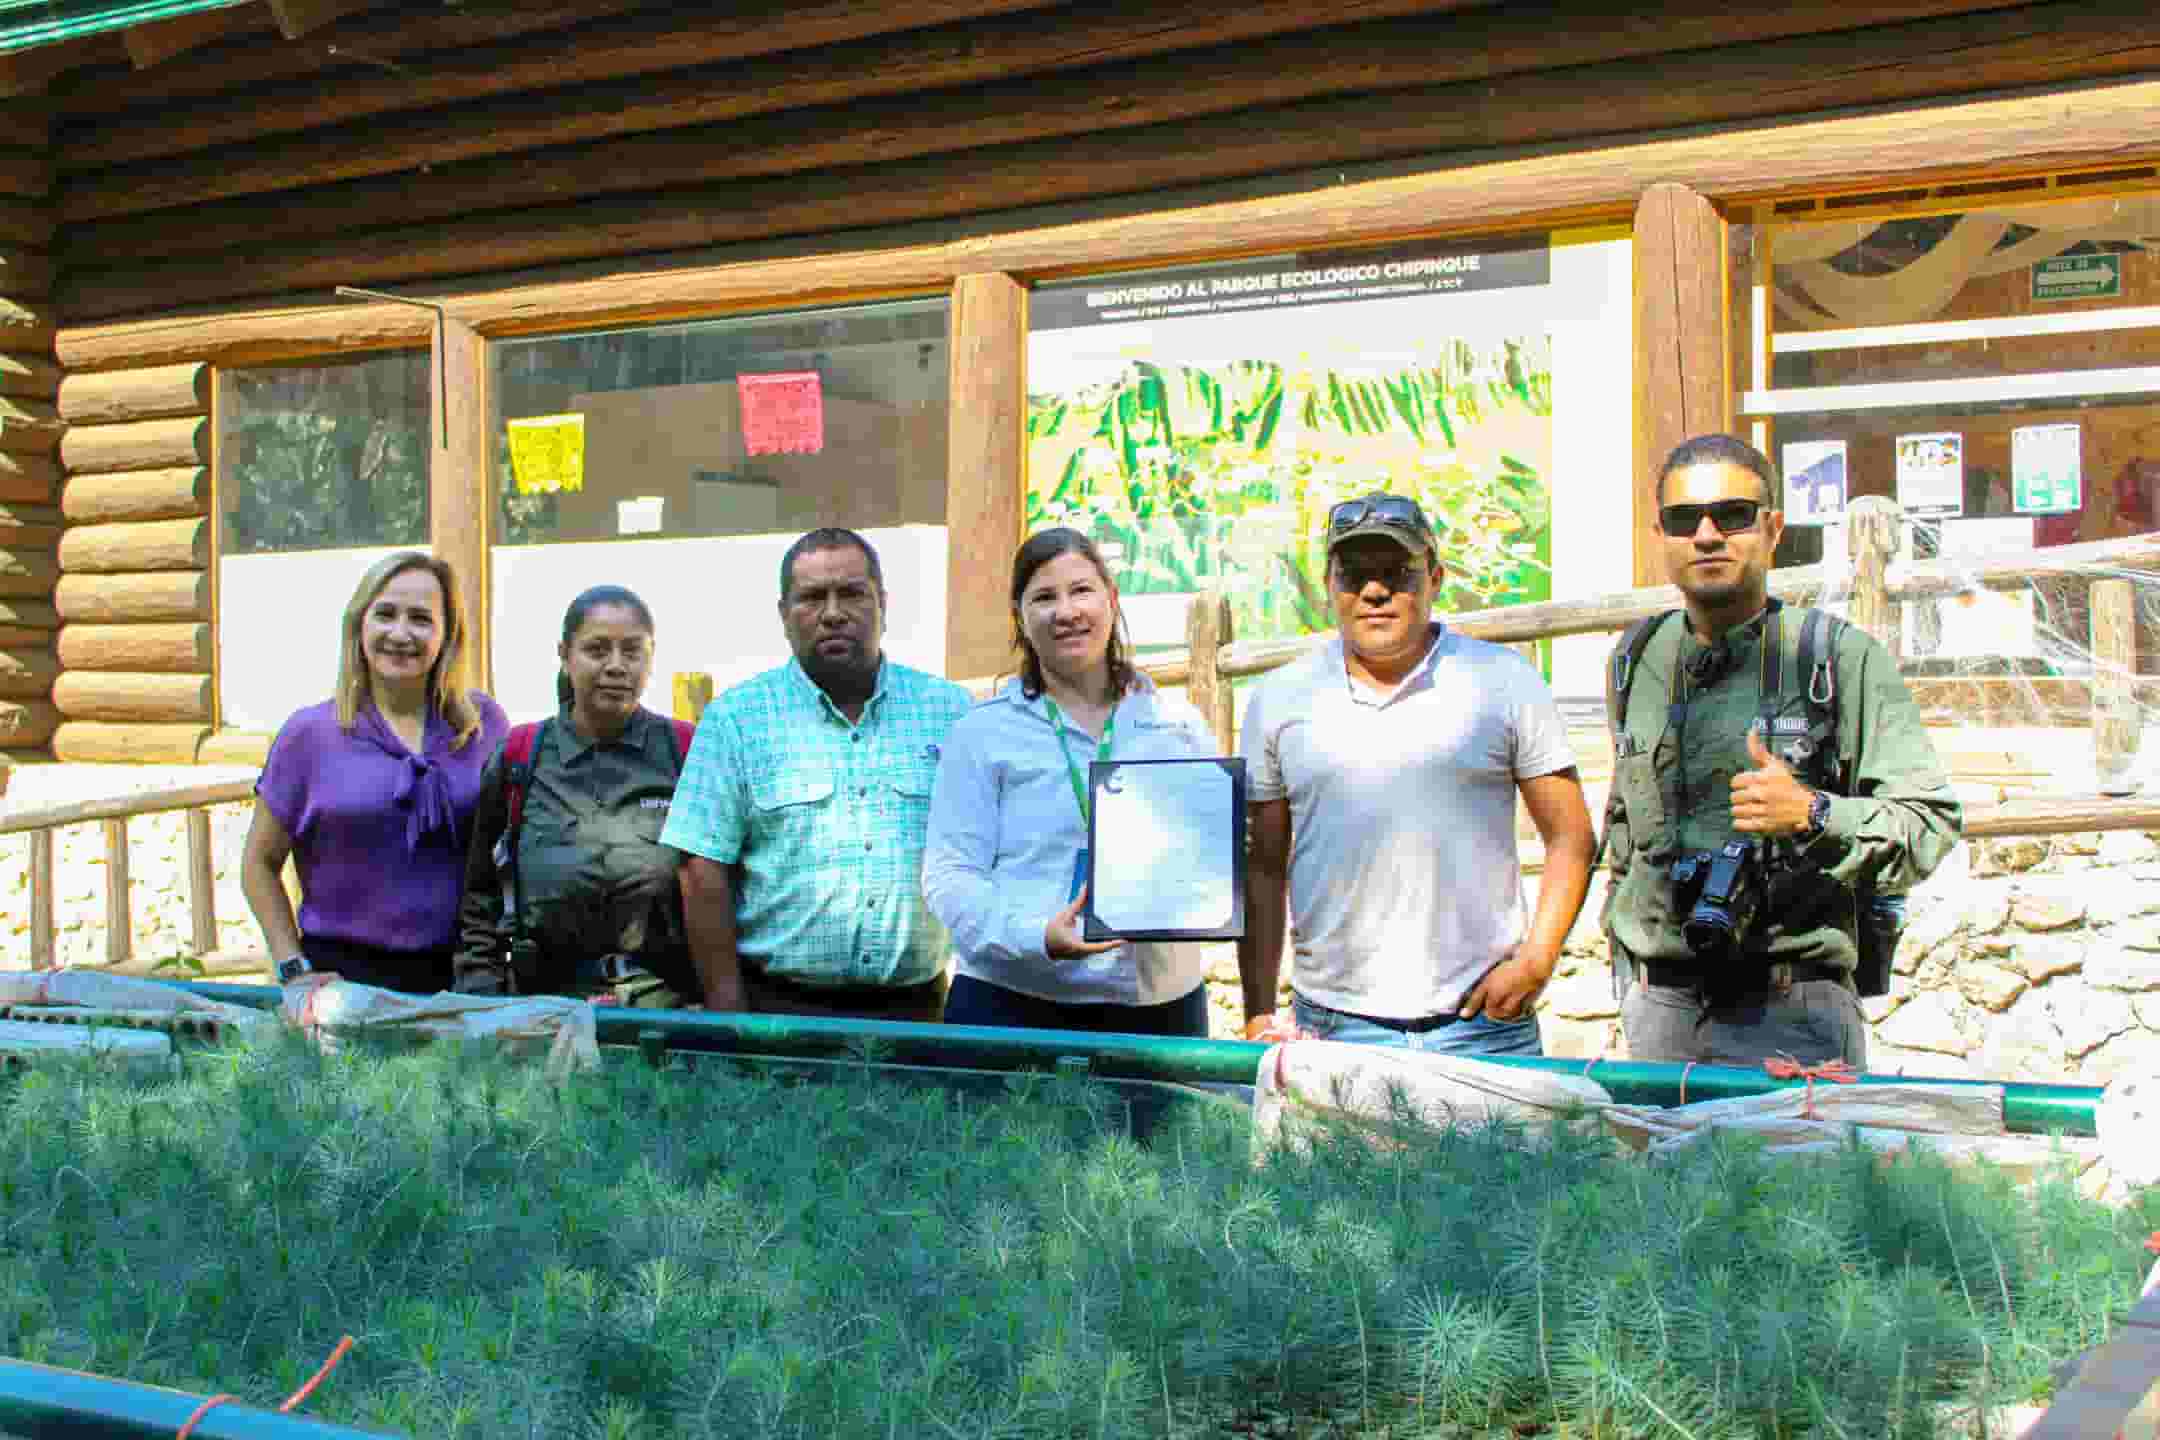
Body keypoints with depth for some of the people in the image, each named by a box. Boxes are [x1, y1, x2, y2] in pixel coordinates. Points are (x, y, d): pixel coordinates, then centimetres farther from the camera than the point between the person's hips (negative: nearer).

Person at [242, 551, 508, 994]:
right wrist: (294, 970, 0)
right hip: (342, 971, -1)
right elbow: (260, 863, 7)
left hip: (459, 974, 1)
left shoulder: (485, 723, 4)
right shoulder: (311, 733, 0)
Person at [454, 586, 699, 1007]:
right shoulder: (516, 760, 8)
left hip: (669, 1002, -1)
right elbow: (480, 897, 12)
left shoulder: (688, 755, 4)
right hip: (547, 1001, 1)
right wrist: (482, 1003, 5)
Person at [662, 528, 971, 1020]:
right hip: (779, 1007, -2)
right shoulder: (736, 718, 1)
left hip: (915, 1009, 2)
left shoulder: (948, 711, 7)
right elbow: (704, 873, -4)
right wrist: (728, 1015, -9)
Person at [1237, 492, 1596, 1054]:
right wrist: (1258, 1015, 4)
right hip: (1332, 1023, 1)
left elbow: (1571, 839, 5)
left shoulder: (1504, 682, 3)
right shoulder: (1278, 699, 7)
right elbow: (1264, 870, 10)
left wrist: (1535, 962, -8)